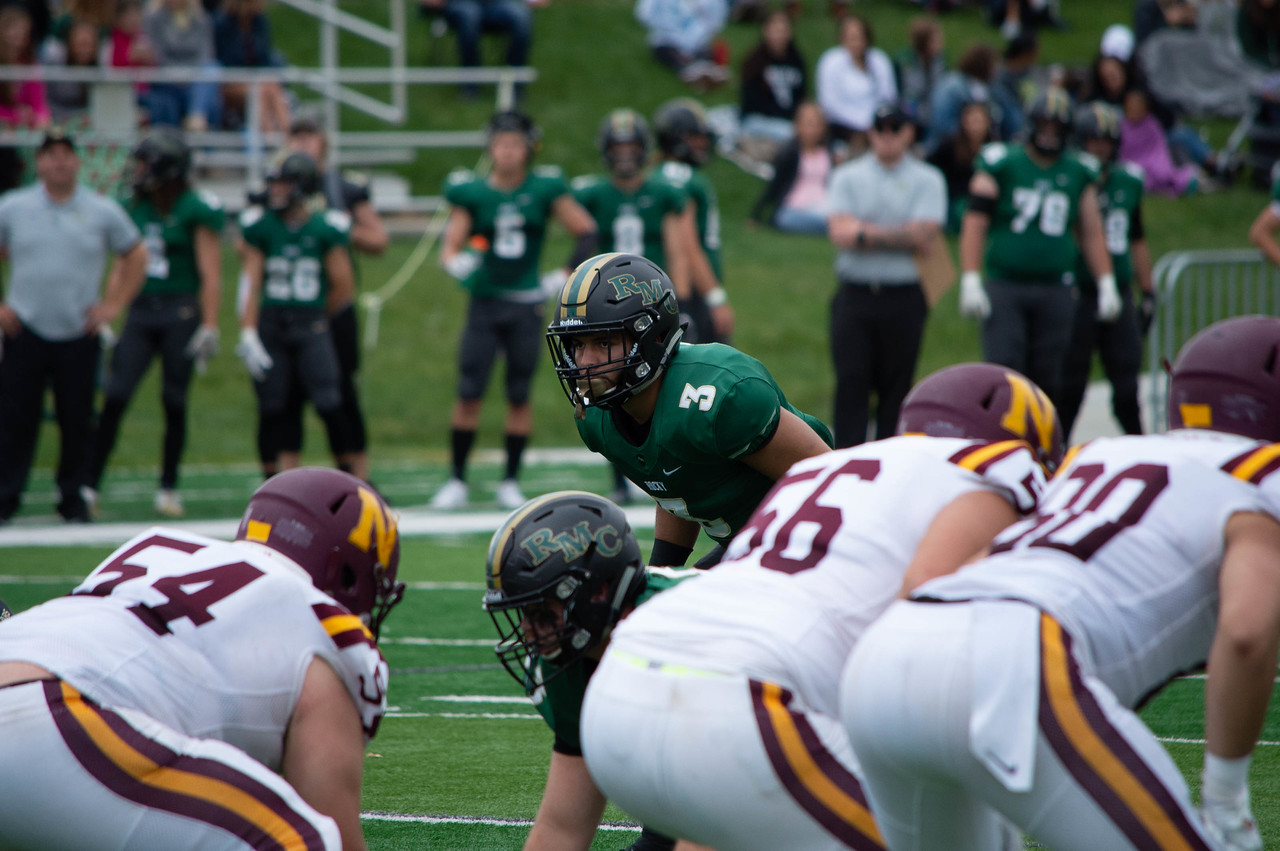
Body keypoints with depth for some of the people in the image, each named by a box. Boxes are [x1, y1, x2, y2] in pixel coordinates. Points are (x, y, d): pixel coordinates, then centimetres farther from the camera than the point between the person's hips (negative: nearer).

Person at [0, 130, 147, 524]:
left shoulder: (104, 212, 4)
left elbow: (135, 256, 15)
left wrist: (113, 305, 6)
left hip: (79, 335, 0)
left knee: (77, 421, 1)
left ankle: (72, 498, 12)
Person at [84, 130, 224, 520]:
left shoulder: (196, 210, -7)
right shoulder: (134, 208, 10)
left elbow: (210, 275, -9)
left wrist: (209, 327, -14)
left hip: (181, 312, -4)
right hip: (141, 312, 4)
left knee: (174, 400, 1)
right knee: (115, 396, -6)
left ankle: (168, 487, 14)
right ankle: (89, 484, -6)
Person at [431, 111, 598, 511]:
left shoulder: (545, 189, -1)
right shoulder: (471, 192, -2)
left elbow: (586, 231, 6)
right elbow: (451, 245, -4)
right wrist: (456, 262, -27)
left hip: (526, 305, 0)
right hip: (484, 302, 0)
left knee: (519, 395, 4)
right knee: (469, 393, -6)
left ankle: (510, 481, 14)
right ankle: (457, 480, 2)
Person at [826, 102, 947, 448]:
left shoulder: (927, 180, 5)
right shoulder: (847, 177, 9)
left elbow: (926, 240, -9)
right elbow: (840, 233, -6)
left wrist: (866, 233, -9)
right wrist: (899, 235, -10)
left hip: (904, 299, -1)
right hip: (854, 296, 1)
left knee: (896, 387, 3)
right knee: (851, 382, -6)